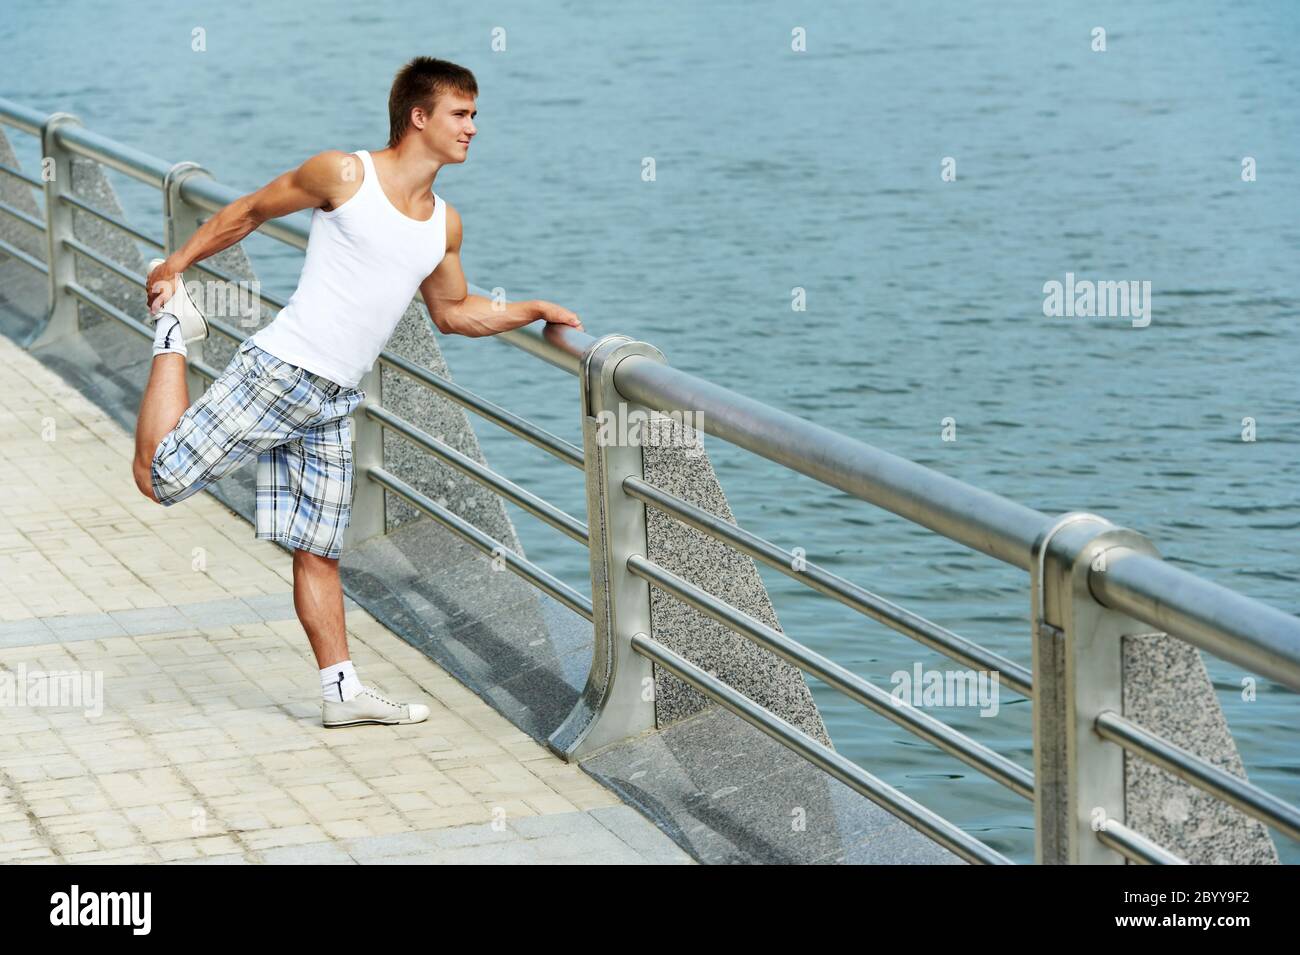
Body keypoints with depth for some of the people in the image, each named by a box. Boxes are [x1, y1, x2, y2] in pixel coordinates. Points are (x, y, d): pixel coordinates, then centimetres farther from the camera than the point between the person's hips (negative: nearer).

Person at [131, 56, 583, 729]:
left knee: (319, 550, 7)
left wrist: (535, 311, 15)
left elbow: (453, 312, 25)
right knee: (158, 477, -8)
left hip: (335, 404, 5)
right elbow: (248, 212, 3)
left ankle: (341, 690, 12)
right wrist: (177, 262, 5)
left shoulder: (444, 224, 11)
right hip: (277, 370, -5)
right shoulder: (344, 174, -8)